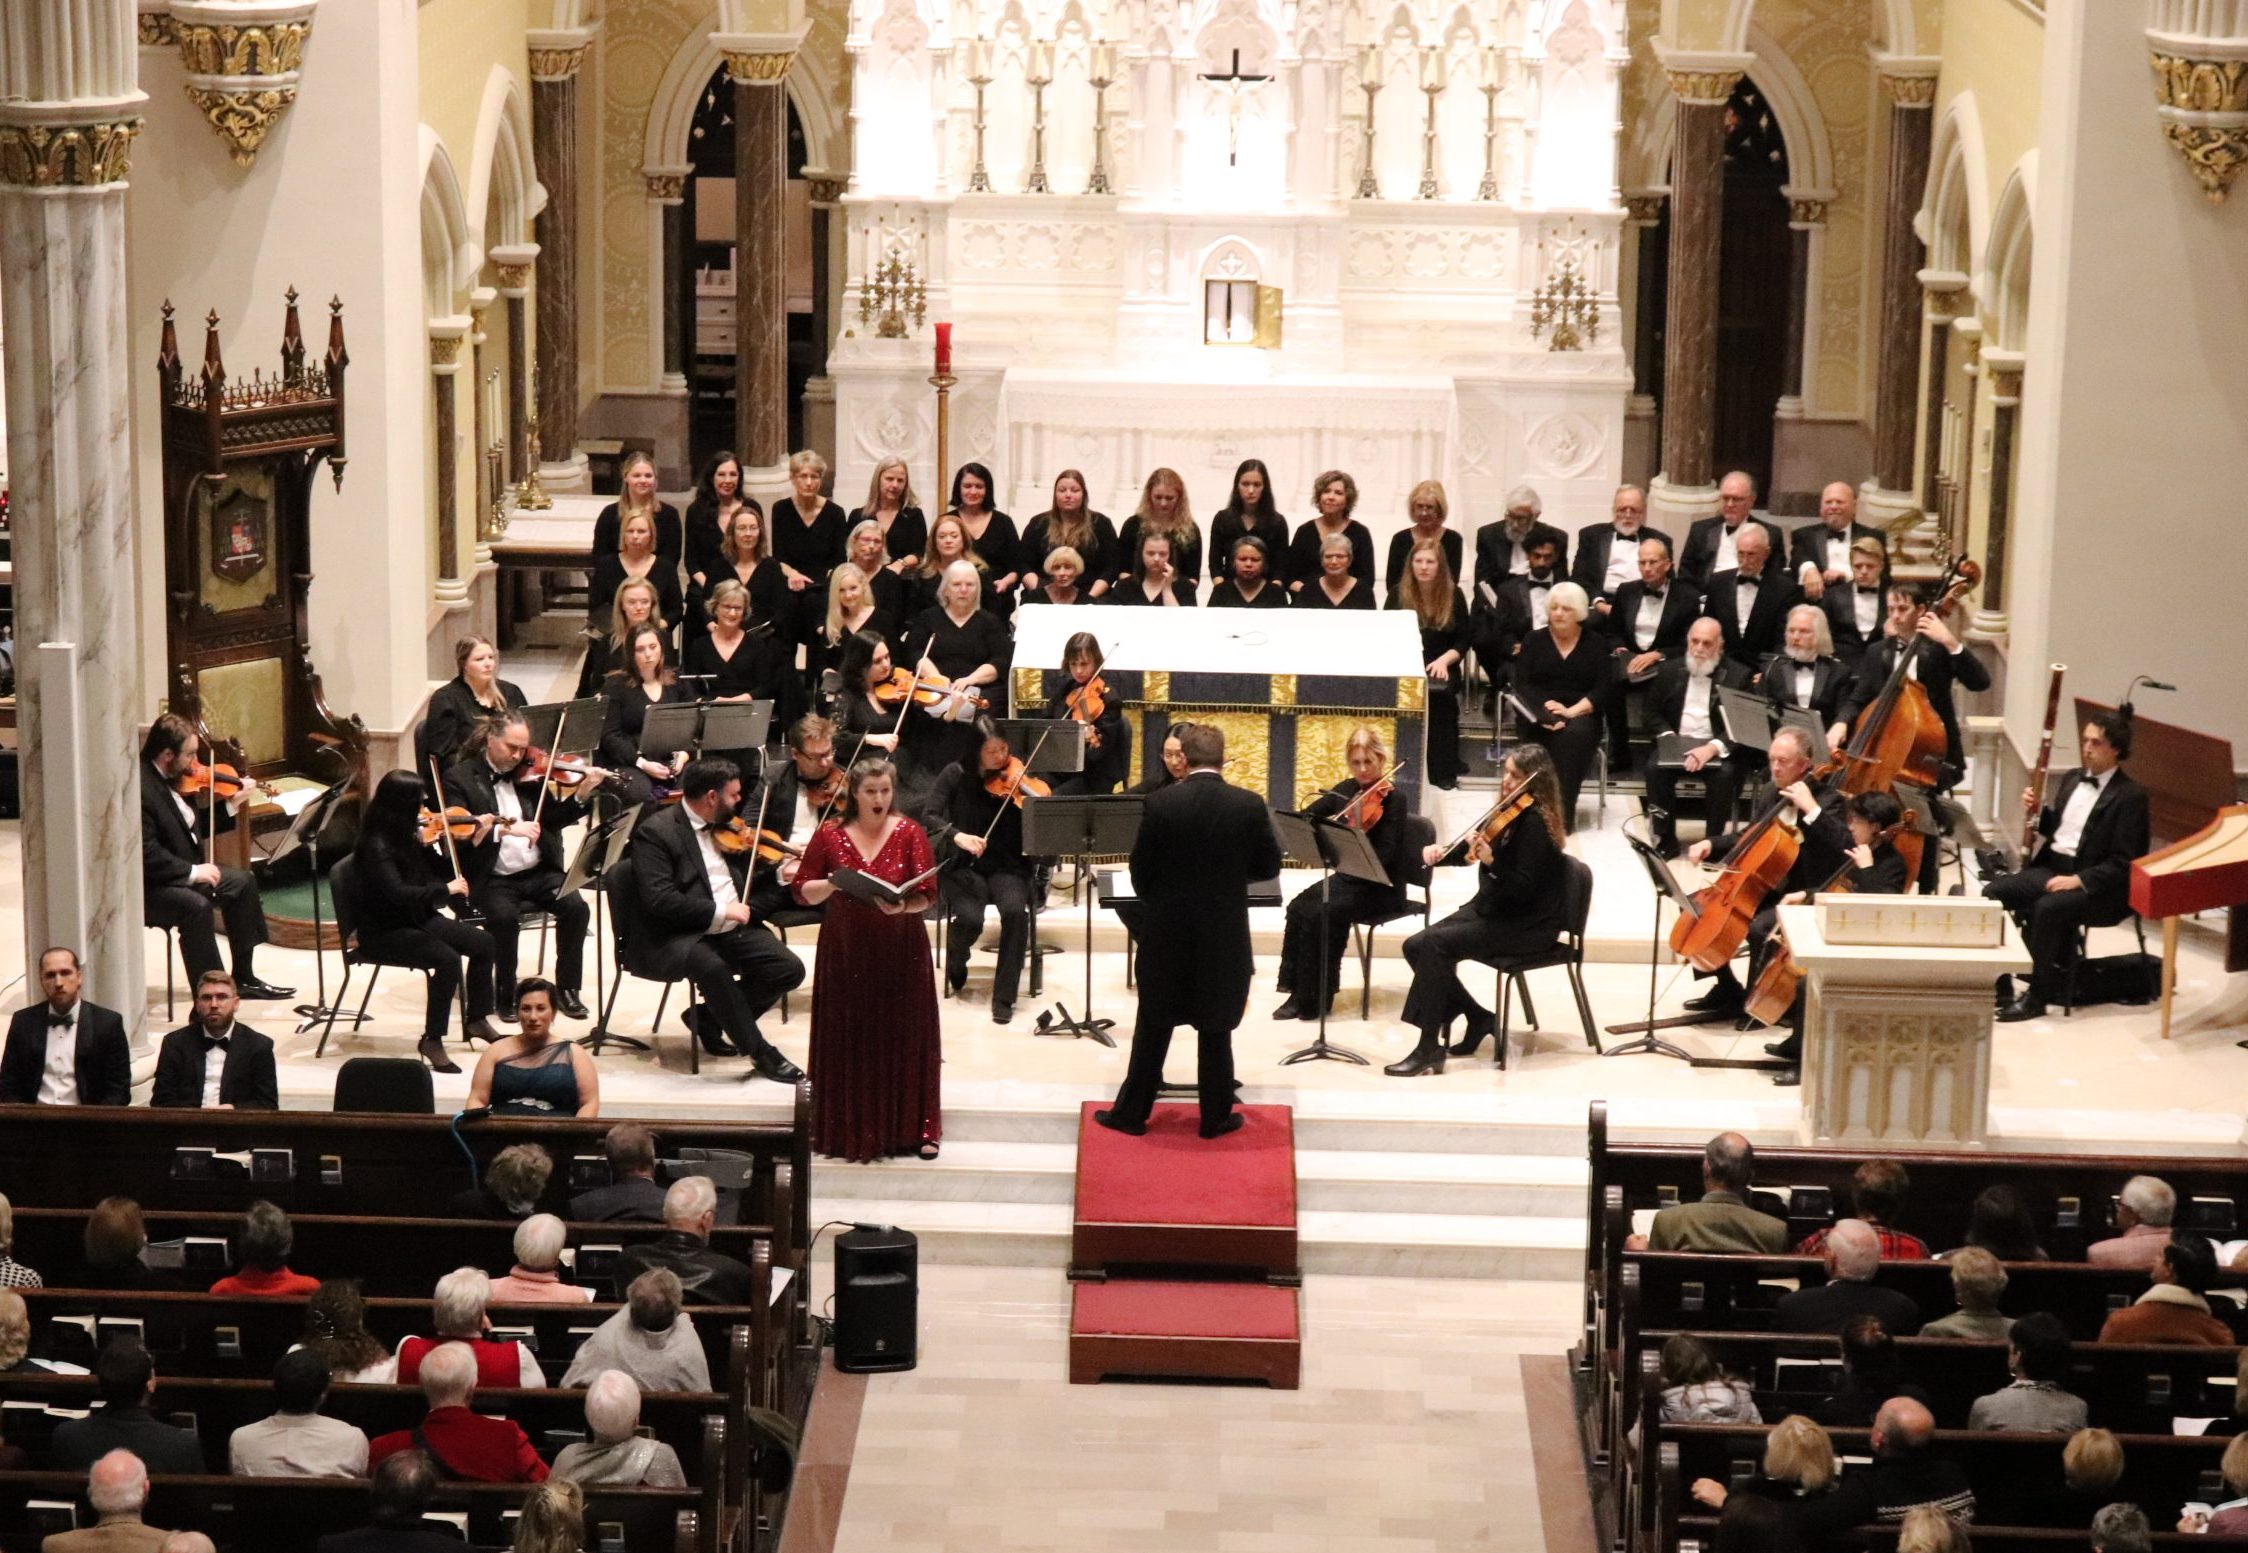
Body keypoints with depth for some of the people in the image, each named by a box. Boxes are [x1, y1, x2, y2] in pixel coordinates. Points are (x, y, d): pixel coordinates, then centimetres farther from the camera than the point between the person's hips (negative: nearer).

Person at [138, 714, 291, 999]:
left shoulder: (174, 778, 5)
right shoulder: (141, 788, -25)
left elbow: (194, 827, 15)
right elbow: (147, 853, -29)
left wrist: (232, 804, 6)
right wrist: (191, 871, -25)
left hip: (185, 872, 11)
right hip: (149, 887, -11)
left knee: (243, 881, 14)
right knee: (197, 905, -33)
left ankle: (244, 978, 21)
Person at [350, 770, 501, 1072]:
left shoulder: (406, 837, 3)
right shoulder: (376, 846, -23)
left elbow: (437, 868, 16)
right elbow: (397, 893, -35)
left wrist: (473, 840, 6)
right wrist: (446, 889, -30)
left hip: (417, 921, 9)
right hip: (384, 933, -9)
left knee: (484, 943, 0)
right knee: (448, 959, -29)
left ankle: (476, 1021, 15)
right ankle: (432, 1041, -17)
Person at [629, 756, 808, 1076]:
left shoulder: (725, 827, 13)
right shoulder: (656, 833, -11)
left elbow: (744, 876, 24)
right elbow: (659, 899, -22)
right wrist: (720, 911, -25)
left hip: (731, 929, 7)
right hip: (676, 937, -7)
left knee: (789, 969, -12)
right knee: (712, 966, -38)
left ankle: (709, 1019, 5)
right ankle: (761, 1052, -24)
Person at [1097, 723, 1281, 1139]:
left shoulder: (1161, 803, -11)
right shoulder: (1249, 806, -10)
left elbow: (1140, 871, -4)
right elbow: (1269, 866, 1)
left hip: (1167, 933, 0)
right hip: (1224, 934, 0)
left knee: (1154, 1027, 12)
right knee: (1216, 1030, 10)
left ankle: (1132, 1112, 18)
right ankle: (1215, 1117, 17)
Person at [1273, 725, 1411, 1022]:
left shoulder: (1392, 799, -13)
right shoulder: (1346, 790, 7)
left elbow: (1385, 858, -19)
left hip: (1381, 887, -7)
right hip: (1347, 878, 7)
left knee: (1321, 915, -27)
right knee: (1298, 907, -17)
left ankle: (1314, 998, -16)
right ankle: (1298, 990, -9)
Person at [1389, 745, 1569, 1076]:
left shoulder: (1535, 823, -18)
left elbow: (1523, 889, -24)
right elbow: (1468, 850, 17)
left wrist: (1490, 861, -38)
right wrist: (1441, 851, -4)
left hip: (1527, 926, -9)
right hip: (1490, 909, 9)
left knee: (1432, 945, -24)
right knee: (1415, 946, -5)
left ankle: (1429, 1051, -21)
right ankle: (1478, 1018, 7)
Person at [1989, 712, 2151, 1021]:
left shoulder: (2130, 796, -10)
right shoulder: (2072, 779, 15)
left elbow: (2124, 862, -14)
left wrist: (2079, 879, -24)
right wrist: (2038, 813, 4)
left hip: (2095, 884, -8)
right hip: (2051, 866, 8)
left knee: (2049, 907, -35)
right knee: (1993, 892, -13)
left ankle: (2037, 995, -21)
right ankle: (2054, 970, -4)